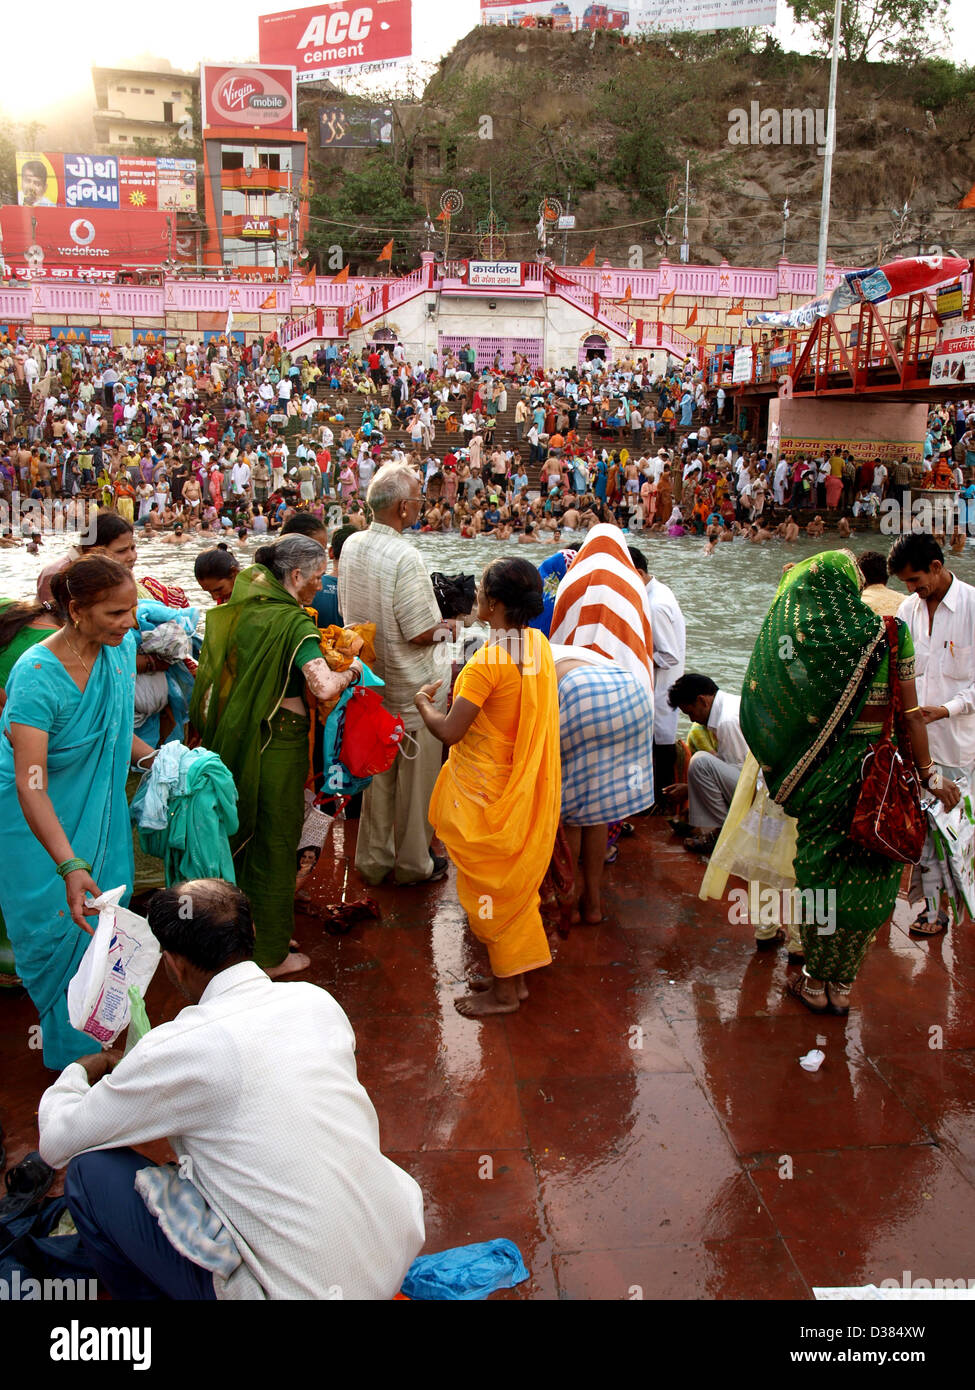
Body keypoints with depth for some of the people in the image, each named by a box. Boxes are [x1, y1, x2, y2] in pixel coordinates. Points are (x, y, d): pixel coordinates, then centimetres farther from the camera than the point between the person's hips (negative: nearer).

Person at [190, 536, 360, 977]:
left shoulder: (243, 608, 4)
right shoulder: (293, 621, -20)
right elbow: (323, 687, -33)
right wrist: (350, 671, -14)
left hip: (237, 738, 8)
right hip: (278, 742, -8)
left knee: (247, 834, 21)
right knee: (274, 845, 7)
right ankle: (270, 956, 21)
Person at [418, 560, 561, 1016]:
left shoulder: (488, 662, -26)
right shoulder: (539, 646, -1)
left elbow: (449, 732, -23)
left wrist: (424, 703, -5)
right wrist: (464, 683, 10)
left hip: (486, 794, -8)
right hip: (524, 786, 8)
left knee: (491, 886, 7)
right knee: (512, 883, 20)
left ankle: (504, 991, 21)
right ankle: (514, 976, 34)